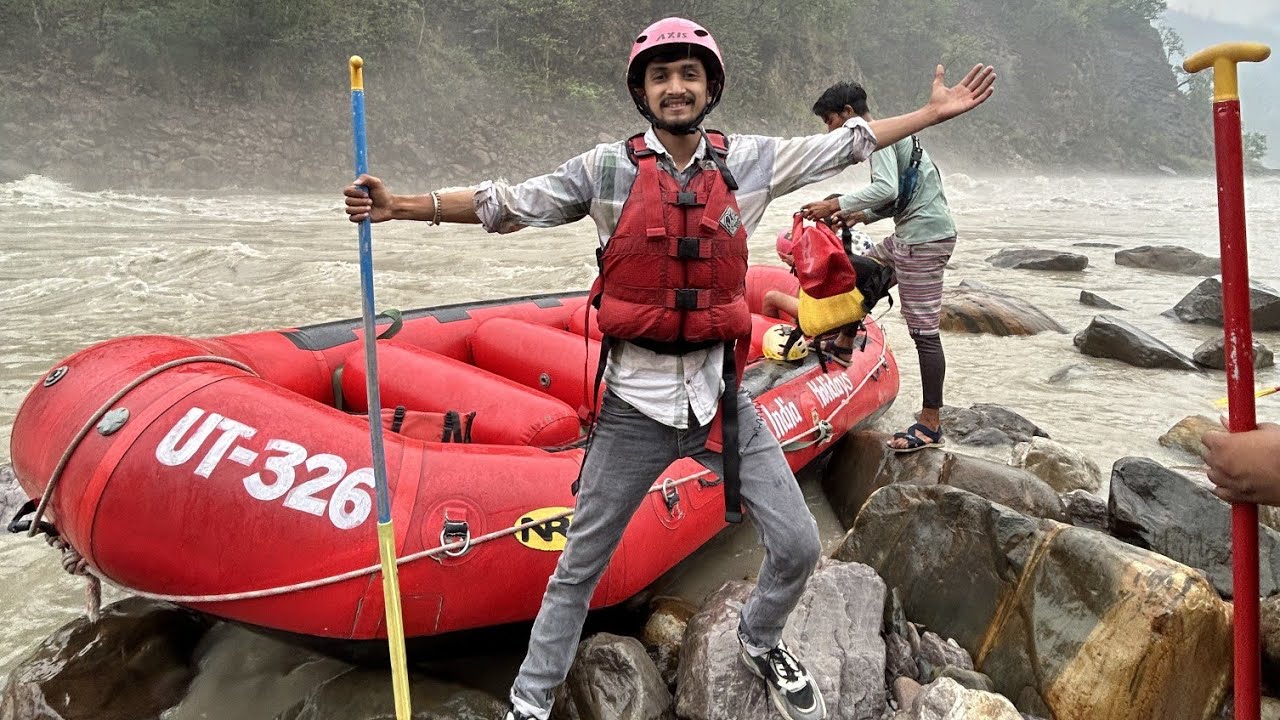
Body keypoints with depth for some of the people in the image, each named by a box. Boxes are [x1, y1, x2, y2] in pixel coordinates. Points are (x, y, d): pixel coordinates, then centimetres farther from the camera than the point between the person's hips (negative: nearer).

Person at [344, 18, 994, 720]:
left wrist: (933, 112, 17)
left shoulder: (747, 160, 4)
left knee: (798, 546, 4)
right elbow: (505, 205, 0)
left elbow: (845, 143, 13)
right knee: (579, 566, 9)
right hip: (634, 404, -2)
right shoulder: (608, 167, -1)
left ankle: (759, 641, 37)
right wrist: (400, 205, -5)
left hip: (720, 395, 2)